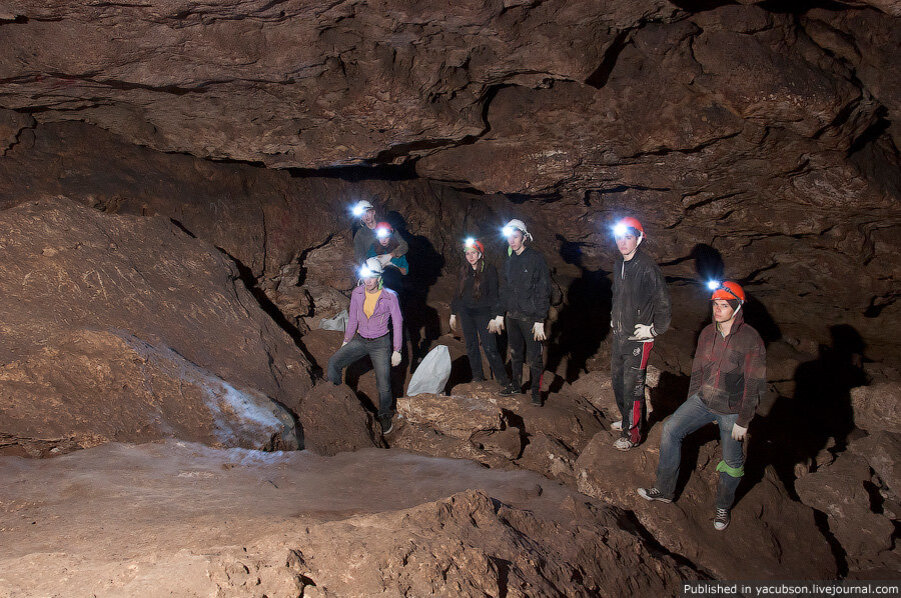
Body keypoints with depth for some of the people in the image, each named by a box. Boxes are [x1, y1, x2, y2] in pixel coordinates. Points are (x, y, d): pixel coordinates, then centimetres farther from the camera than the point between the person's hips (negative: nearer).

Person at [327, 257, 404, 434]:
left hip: (381, 343, -3)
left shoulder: (389, 297, -15)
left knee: (383, 385, -5)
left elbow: (397, 323, -7)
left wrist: (396, 350, -7)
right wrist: (346, 341, 14)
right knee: (334, 363, -15)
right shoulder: (357, 293, -6)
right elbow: (352, 319, 9)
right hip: (360, 340, 3)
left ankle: (385, 415, 23)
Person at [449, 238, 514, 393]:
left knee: (490, 348, -11)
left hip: (483, 312, -5)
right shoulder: (464, 271, 9)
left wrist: (495, 316, -15)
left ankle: (504, 382, -8)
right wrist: (453, 314, 16)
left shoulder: (489, 270, -5)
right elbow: (458, 293, 17)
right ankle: (477, 375, 22)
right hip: (466, 313, 5)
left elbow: (494, 294, -8)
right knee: (471, 346, 9)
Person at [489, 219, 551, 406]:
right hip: (512, 316, 6)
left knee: (534, 357, -3)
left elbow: (544, 291, -12)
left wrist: (540, 321, -16)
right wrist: (499, 315, 14)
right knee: (515, 353, 16)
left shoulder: (536, 258, -10)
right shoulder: (509, 261, 11)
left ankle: (536, 392, 9)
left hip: (530, 317, -6)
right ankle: (516, 386, 29)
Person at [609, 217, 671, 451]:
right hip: (619, 335, 8)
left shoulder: (647, 267, -20)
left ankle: (632, 434, 10)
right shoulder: (619, 264, 6)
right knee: (617, 380, 19)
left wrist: (655, 329, -13)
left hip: (638, 338, -8)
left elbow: (663, 302, -18)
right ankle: (626, 420, 38)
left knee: (632, 386, -2)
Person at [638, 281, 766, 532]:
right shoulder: (708, 333, -2)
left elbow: (755, 386, -15)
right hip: (703, 399, 5)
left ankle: (723, 507, 34)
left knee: (731, 462, 7)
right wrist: (690, 404, 15)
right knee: (671, 429, -7)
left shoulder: (751, 340, -20)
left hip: (732, 411, -5)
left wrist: (743, 421, -13)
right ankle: (664, 490, 6)